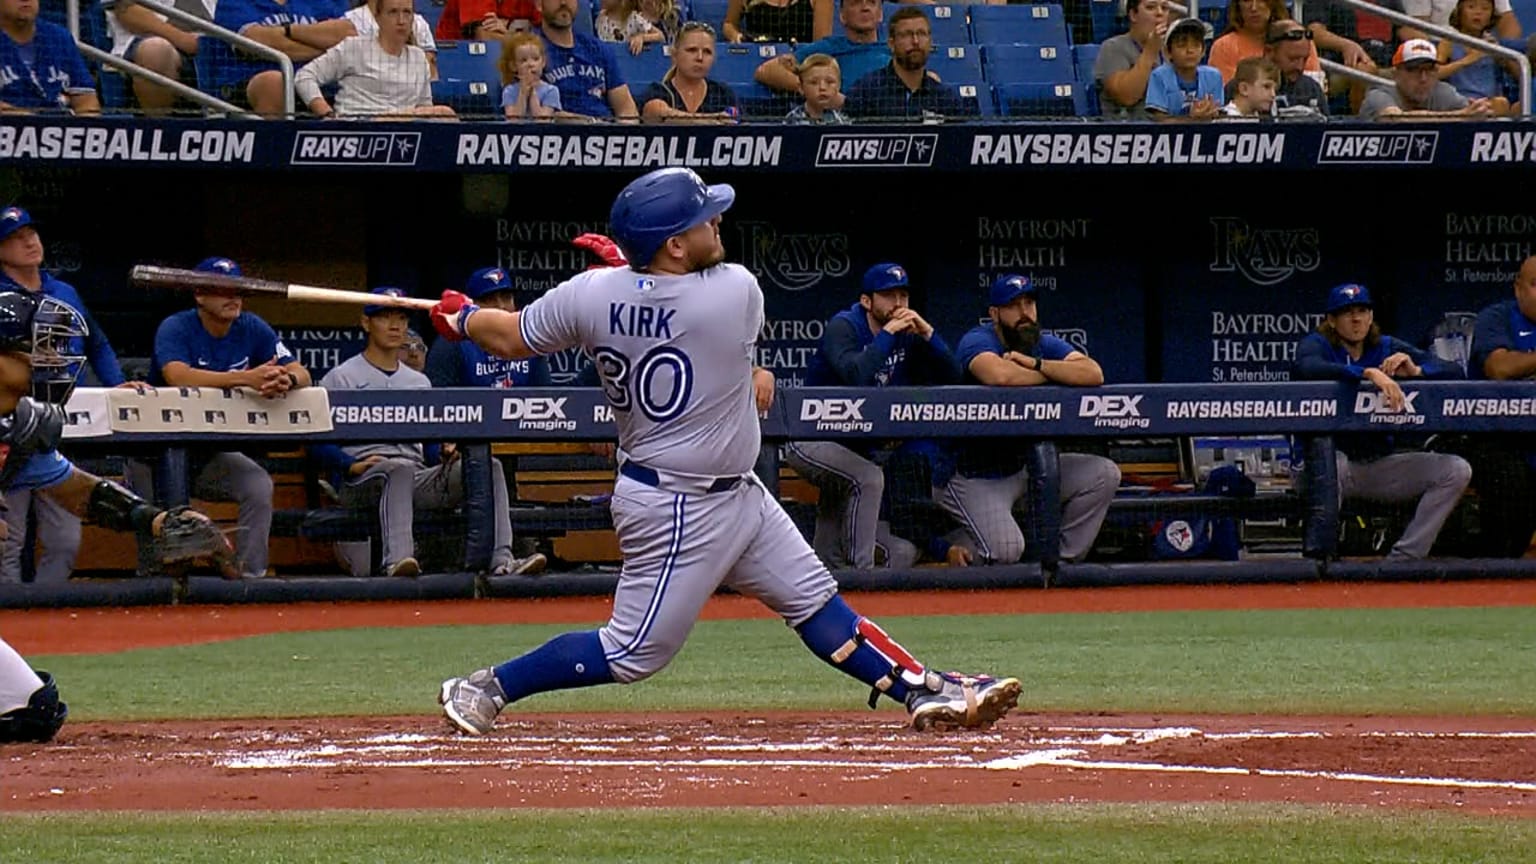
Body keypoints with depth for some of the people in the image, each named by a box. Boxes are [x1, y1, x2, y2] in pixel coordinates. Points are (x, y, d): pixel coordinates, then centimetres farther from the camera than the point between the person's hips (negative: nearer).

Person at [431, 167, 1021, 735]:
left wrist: (460, 317, 22)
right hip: (678, 510, -8)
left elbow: (512, 339, 2)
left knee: (813, 598, 11)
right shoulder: (737, 291, -23)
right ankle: (486, 691, 4)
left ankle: (924, 691, 15)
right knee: (634, 652, -1)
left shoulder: (591, 293, -9)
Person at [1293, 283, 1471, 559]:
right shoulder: (1316, 344, -2)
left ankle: (1403, 557, -13)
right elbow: (1308, 368, -29)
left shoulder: (1389, 348, 9)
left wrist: (1416, 370, -18)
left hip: (1378, 466, 5)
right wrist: (1370, 373, -38)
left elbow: (1454, 371, 3)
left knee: (1457, 471, -11)